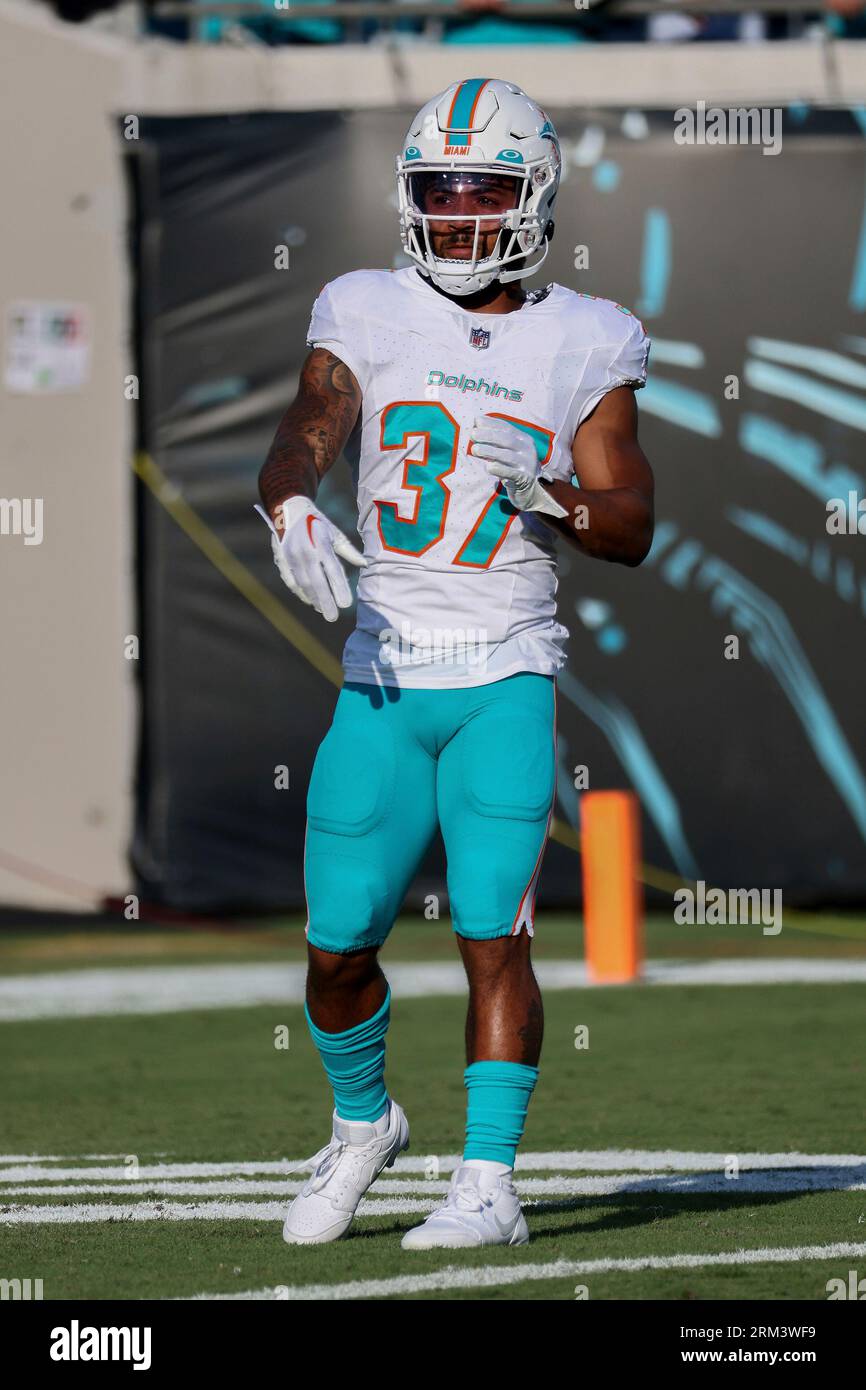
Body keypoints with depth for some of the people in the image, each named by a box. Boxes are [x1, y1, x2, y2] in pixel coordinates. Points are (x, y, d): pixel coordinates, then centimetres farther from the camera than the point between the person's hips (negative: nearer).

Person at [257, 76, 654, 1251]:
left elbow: (632, 528, 3)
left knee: (493, 935, -13)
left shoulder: (581, 347, 4)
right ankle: (362, 1123, 32)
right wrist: (292, 507, -34)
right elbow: (303, 434, -12)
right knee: (337, 949, 5)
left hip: (506, 679, -2)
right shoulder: (367, 318, 4)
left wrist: (548, 495, -17)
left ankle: (490, 1185, -8)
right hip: (382, 675, 2)